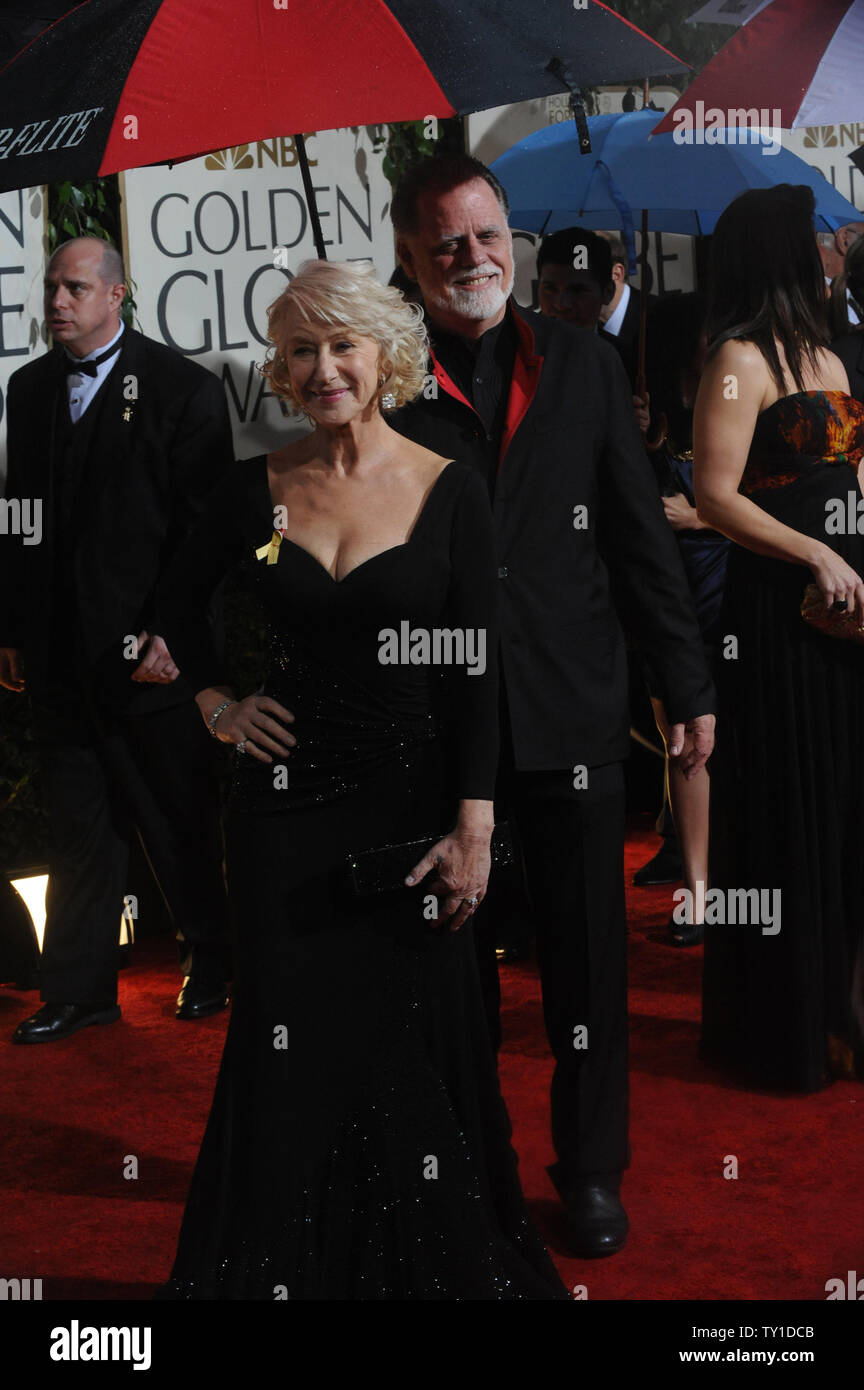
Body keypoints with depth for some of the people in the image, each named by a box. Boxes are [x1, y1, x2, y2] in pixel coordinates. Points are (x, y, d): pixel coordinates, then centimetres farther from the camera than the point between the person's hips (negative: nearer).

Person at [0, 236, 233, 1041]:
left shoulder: (181, 387, -5)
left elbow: (207, 526, -9)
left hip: (152, 646, -4)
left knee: (180, 822, 8)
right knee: (77, 830, 10)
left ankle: (212, 964, 27)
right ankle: (79, 991, 19)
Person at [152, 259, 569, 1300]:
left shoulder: (448, 491, -5)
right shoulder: (259, 488, 1)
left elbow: (475, 671, -7)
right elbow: (179, 599, 19)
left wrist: (473, 827, -11)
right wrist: (217, 703, 6)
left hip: (411, 801, -2)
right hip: (286, 801, 2)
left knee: (413, 1038, 5)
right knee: (290, 1040, 6)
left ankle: (434, 1263, 24)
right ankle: (284, 1266, 22)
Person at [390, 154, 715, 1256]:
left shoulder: (585, 365, 6)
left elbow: (641, 535, 7)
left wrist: (687, 685, 6)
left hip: (571, 710, 2)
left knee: (586, 954, 8)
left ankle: (591, 1171, 25)